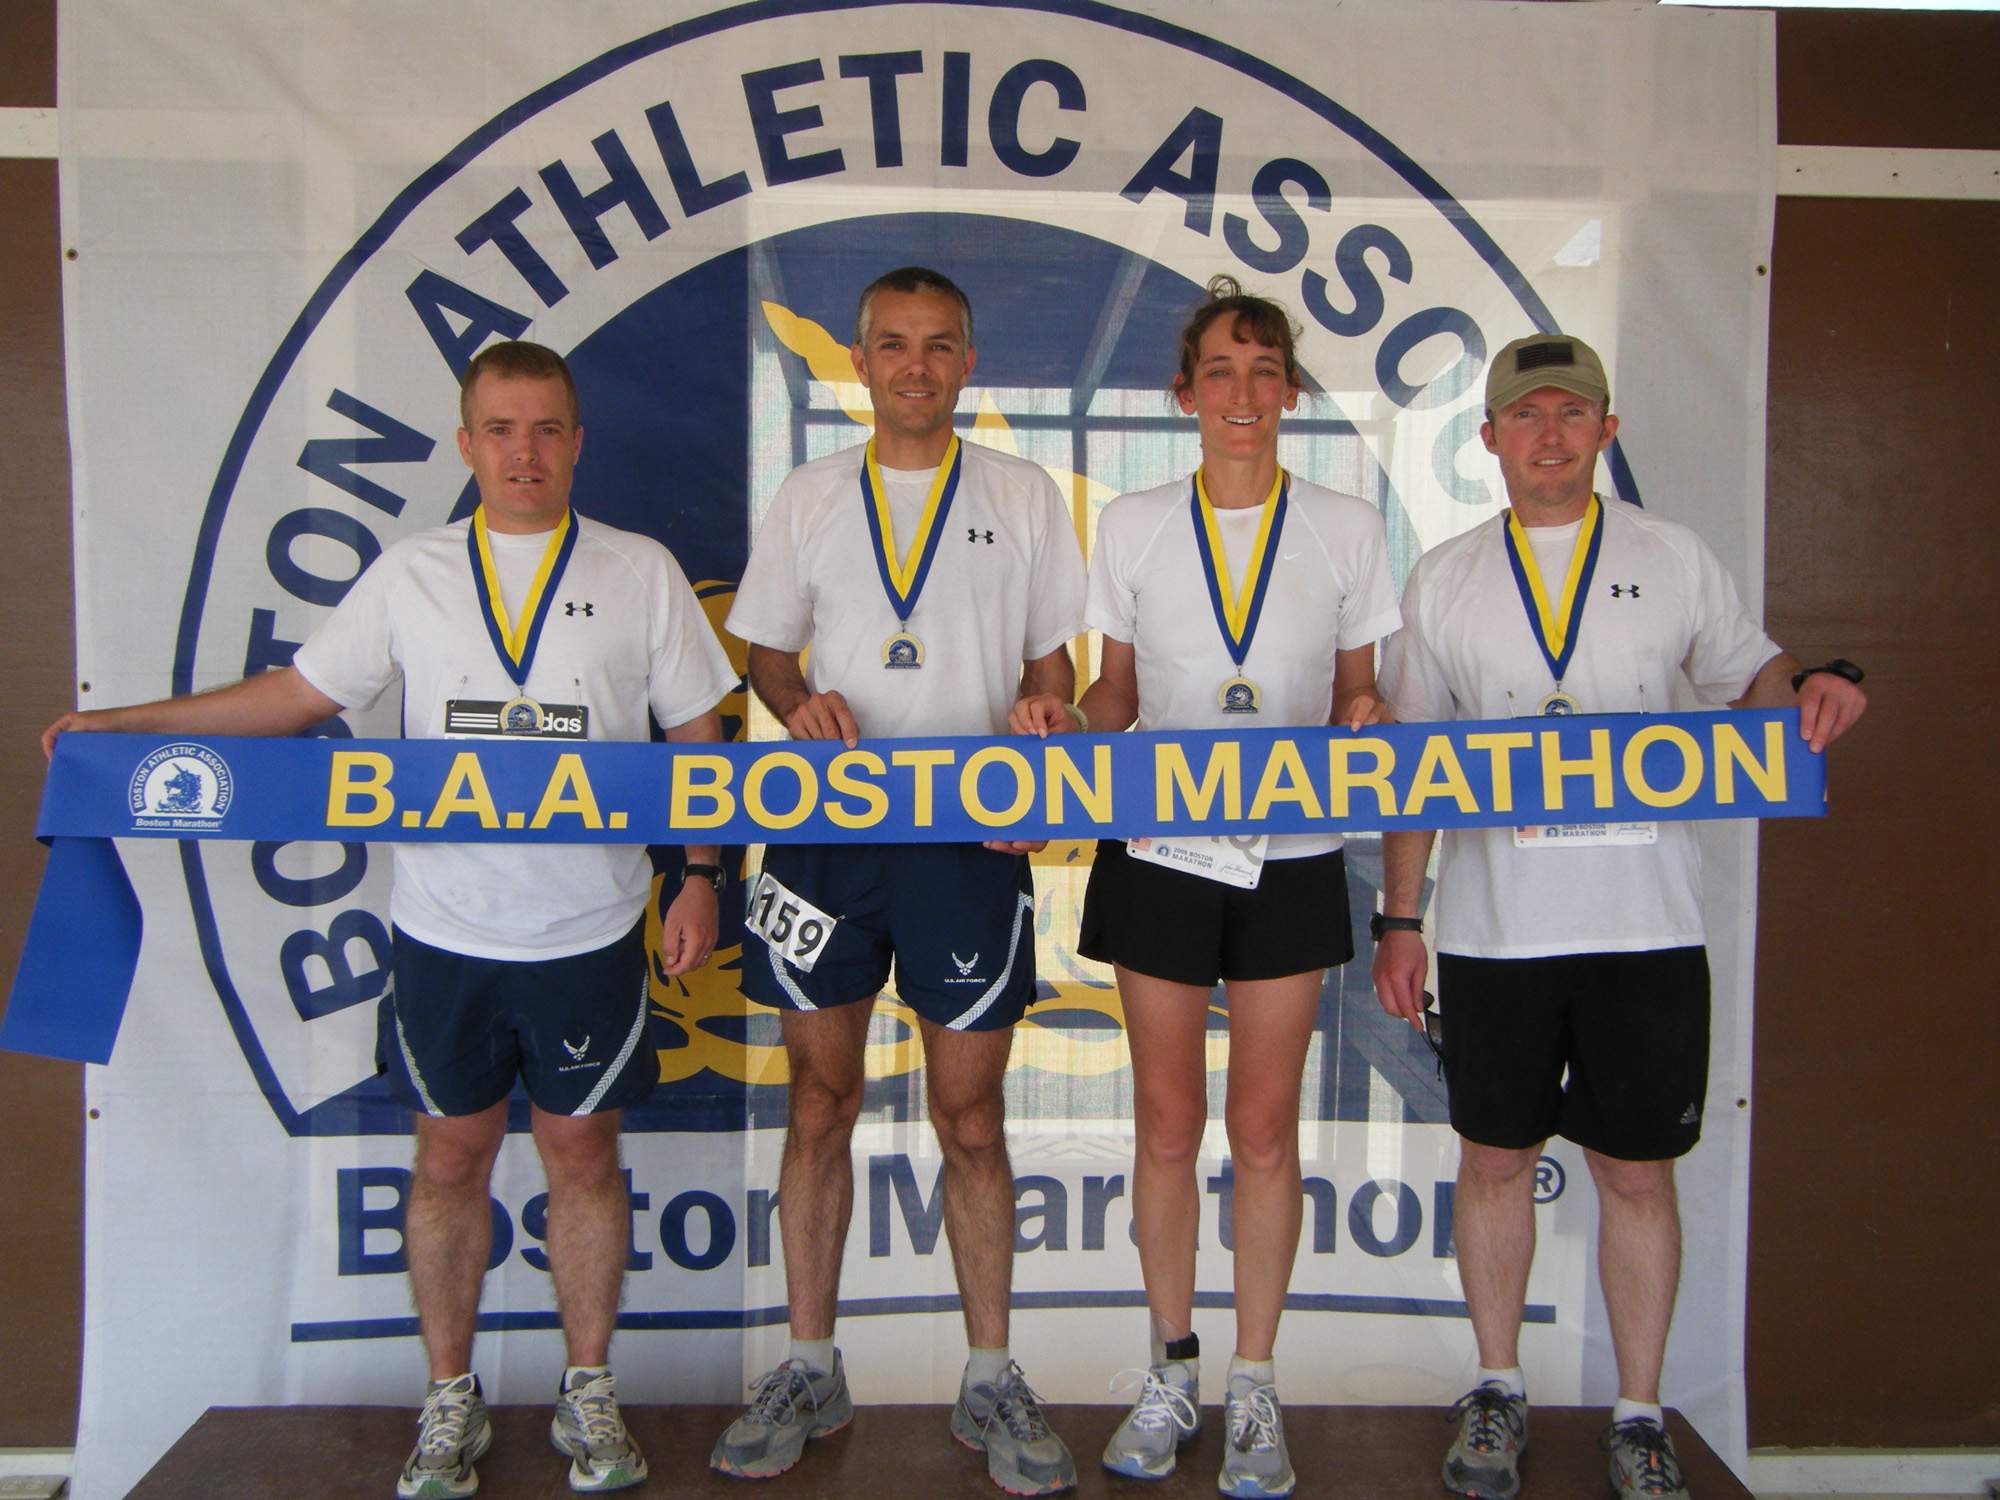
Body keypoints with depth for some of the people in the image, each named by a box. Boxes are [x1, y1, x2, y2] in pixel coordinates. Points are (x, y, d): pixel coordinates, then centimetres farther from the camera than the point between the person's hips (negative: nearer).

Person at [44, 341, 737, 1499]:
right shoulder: (409, 577, 4)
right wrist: (114, 727, 7)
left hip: (590, 933, -1)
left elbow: (700, 735, 2)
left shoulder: (642, 573, 0)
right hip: (444, 928, 2)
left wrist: (701, 878, -4)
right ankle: (452, 1401, 28)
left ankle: (590, 1394, 26)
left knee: (583, 1151, 9)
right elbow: (299, 694, 9)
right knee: (452, 1155, 11)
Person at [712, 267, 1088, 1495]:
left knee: (972, 1119, 5)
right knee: (821, 1105, 9)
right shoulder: (811, 496, 11)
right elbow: (765, 643, 15)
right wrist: (800, 703, -7)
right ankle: (810, 1370, 24)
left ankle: (992, 1380, 20)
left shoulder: (1024, 496, 7)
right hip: (826, 831, 2)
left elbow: (1054, 663, 8)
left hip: (972, 836, -1)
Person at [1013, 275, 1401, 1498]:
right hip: (1159, 855, 1)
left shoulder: (1347, 528, 3)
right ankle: (1173, 1365, 27)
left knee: (1266, 1128, 6)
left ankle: (1255, 1386, 22)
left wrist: (1363, 719, -14)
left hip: (1291, 859, 0)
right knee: (1168, 1123, 8)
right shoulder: (1132, 527, 4)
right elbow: (1120, 689, 10)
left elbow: (1358, 691, 7)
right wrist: (1069, 717, -11)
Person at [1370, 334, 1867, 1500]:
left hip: (1647, 923, 0)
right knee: (1495, 1159, 11)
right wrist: (1400, 921, 4)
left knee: (1638, 1172, 8)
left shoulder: (1675, 559, 5)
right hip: (1494, 926, 1)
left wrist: (1810, 688, -11)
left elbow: (1746, 676, 14)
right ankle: (1500, 1390, 29)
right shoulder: (1444, 579, 6)